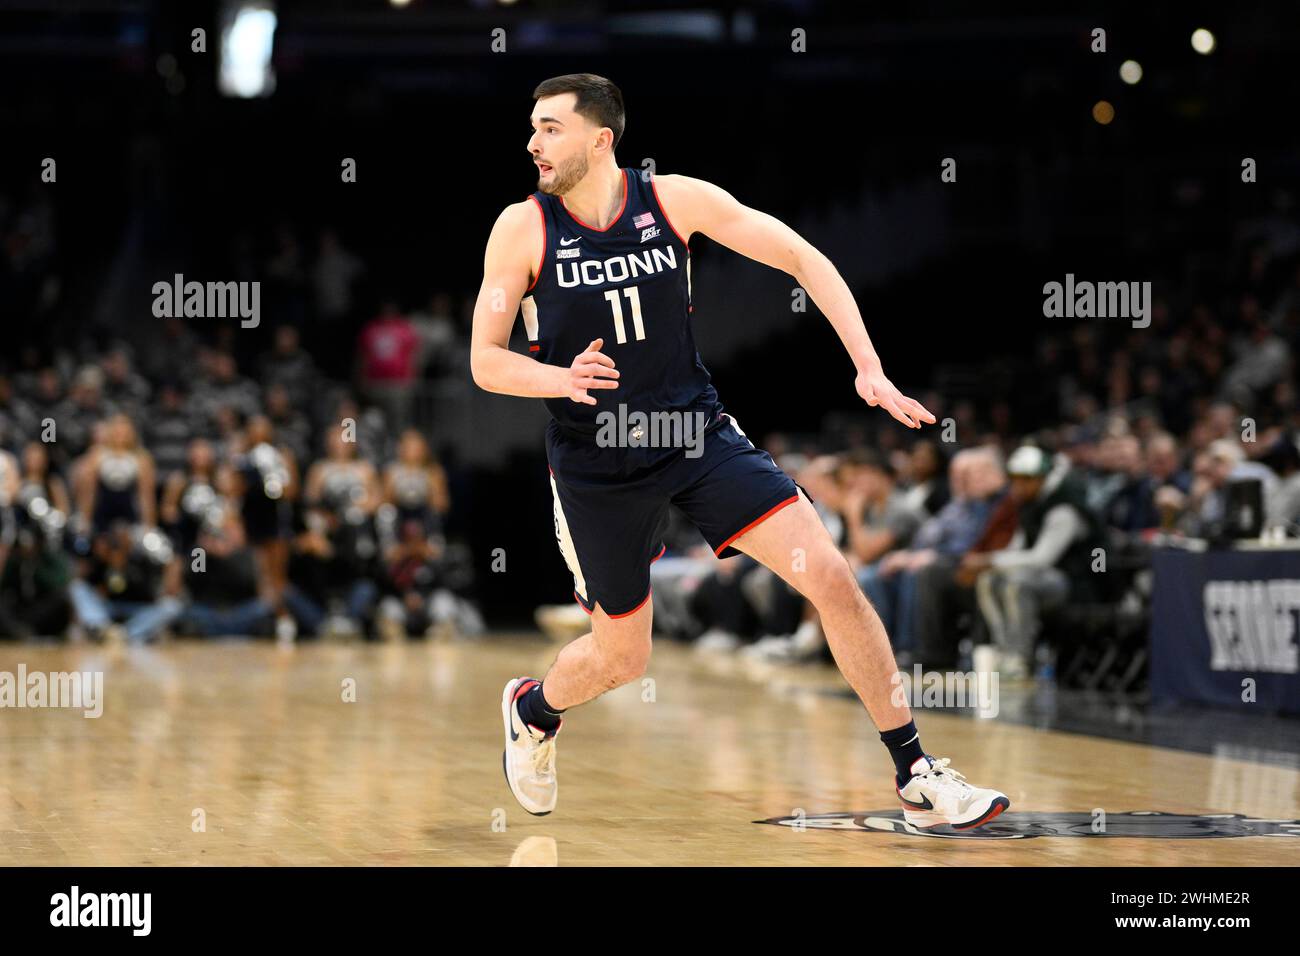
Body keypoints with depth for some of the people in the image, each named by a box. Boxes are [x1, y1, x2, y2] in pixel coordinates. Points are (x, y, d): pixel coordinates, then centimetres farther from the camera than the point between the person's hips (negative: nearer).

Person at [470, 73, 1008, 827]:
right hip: (598, 467, -1)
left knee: (832, 579, -13)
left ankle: (916, 778, -4)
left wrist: (870, 368, -10)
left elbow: (803, 258, -2)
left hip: (699, 436, 1)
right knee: (623, 657, 9)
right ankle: (533, 709, 46)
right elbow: (485, 362, -7)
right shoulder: (524, 228, -10)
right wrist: (560, 378, -28)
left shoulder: (676, 200, -8)